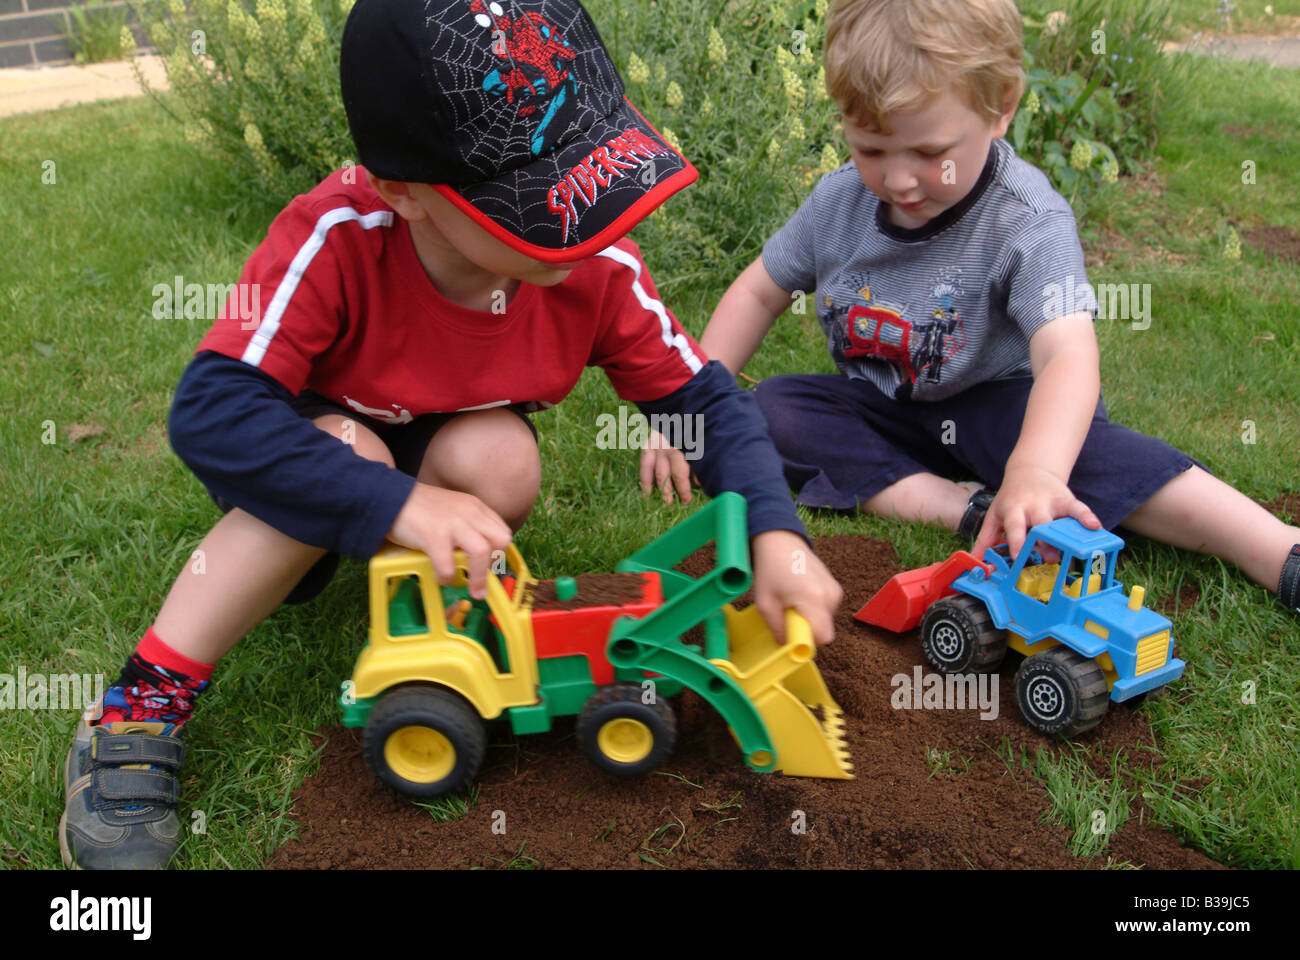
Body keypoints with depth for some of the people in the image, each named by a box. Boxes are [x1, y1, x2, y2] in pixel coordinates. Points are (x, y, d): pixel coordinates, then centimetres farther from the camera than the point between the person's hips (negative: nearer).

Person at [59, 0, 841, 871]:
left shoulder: (599, 268, -26)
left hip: (445, 453, 2)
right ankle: (142, 709, -25)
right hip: (311, 445, -2)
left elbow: (707, 398, -17)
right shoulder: (338, 242, -35)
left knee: (504, 461, -31)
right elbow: (211, 409, -39)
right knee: (348, 452, -36)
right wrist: (397, 504, -48)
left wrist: (775, 535, -32)